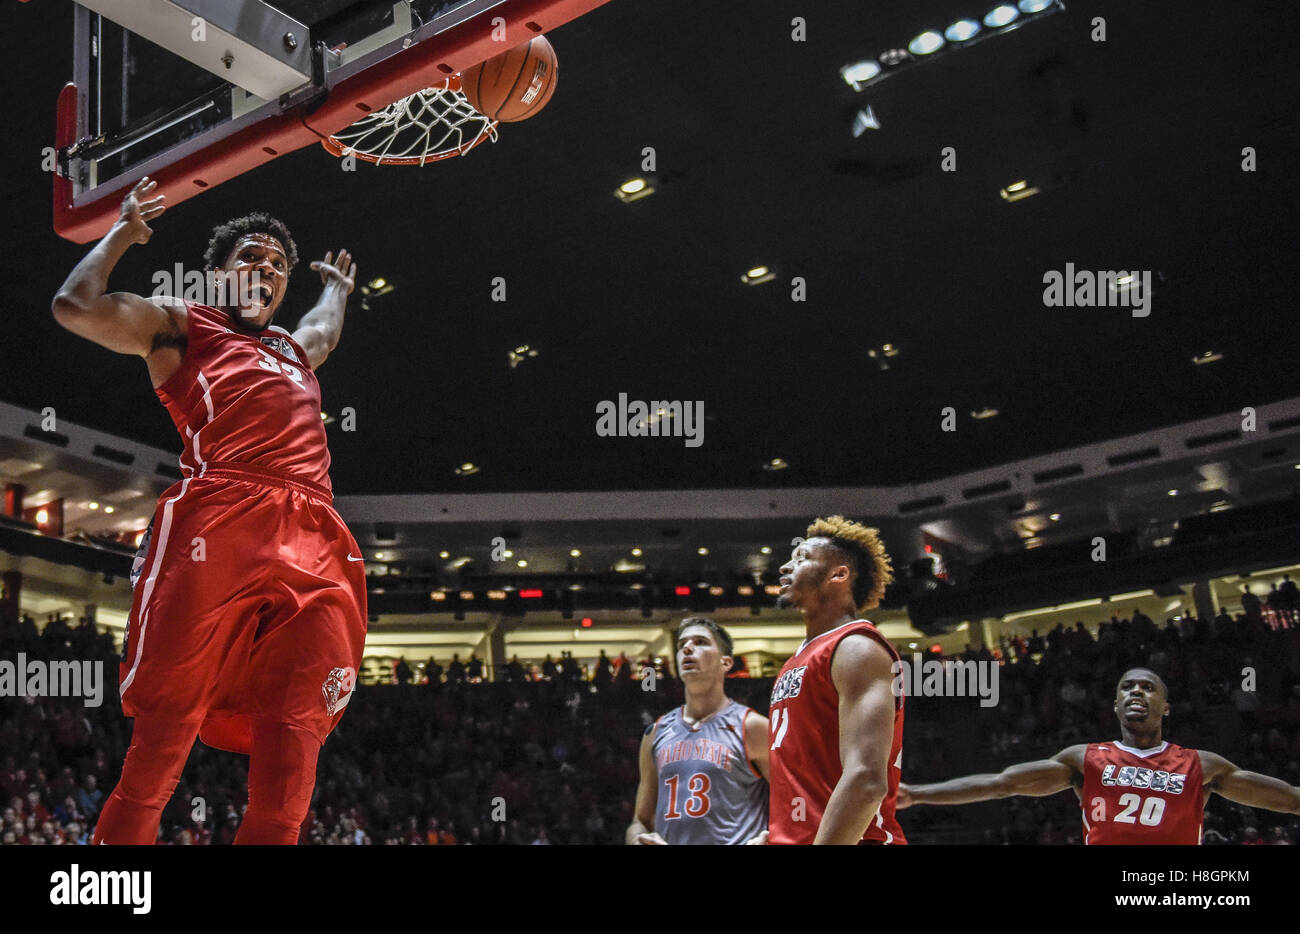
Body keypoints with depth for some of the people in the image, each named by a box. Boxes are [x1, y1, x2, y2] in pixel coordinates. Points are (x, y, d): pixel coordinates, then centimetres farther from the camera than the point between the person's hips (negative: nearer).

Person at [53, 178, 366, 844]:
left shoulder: (295, 350, 38)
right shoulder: (179, 326, 18)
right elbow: (75, 307, 5)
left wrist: (338, 287, 75)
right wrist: (124, 232, 17)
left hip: (314, 543, 6)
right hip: (218, 526, -6)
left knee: (294, 737, -3)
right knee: (168, 723, -10)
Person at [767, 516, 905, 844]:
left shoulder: (856, 648, -8)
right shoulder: (800, 660, 21)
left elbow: (866, 780, -21)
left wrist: (823, 840, -27)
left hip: (846, 838, -9)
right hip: (794, 836, 9)